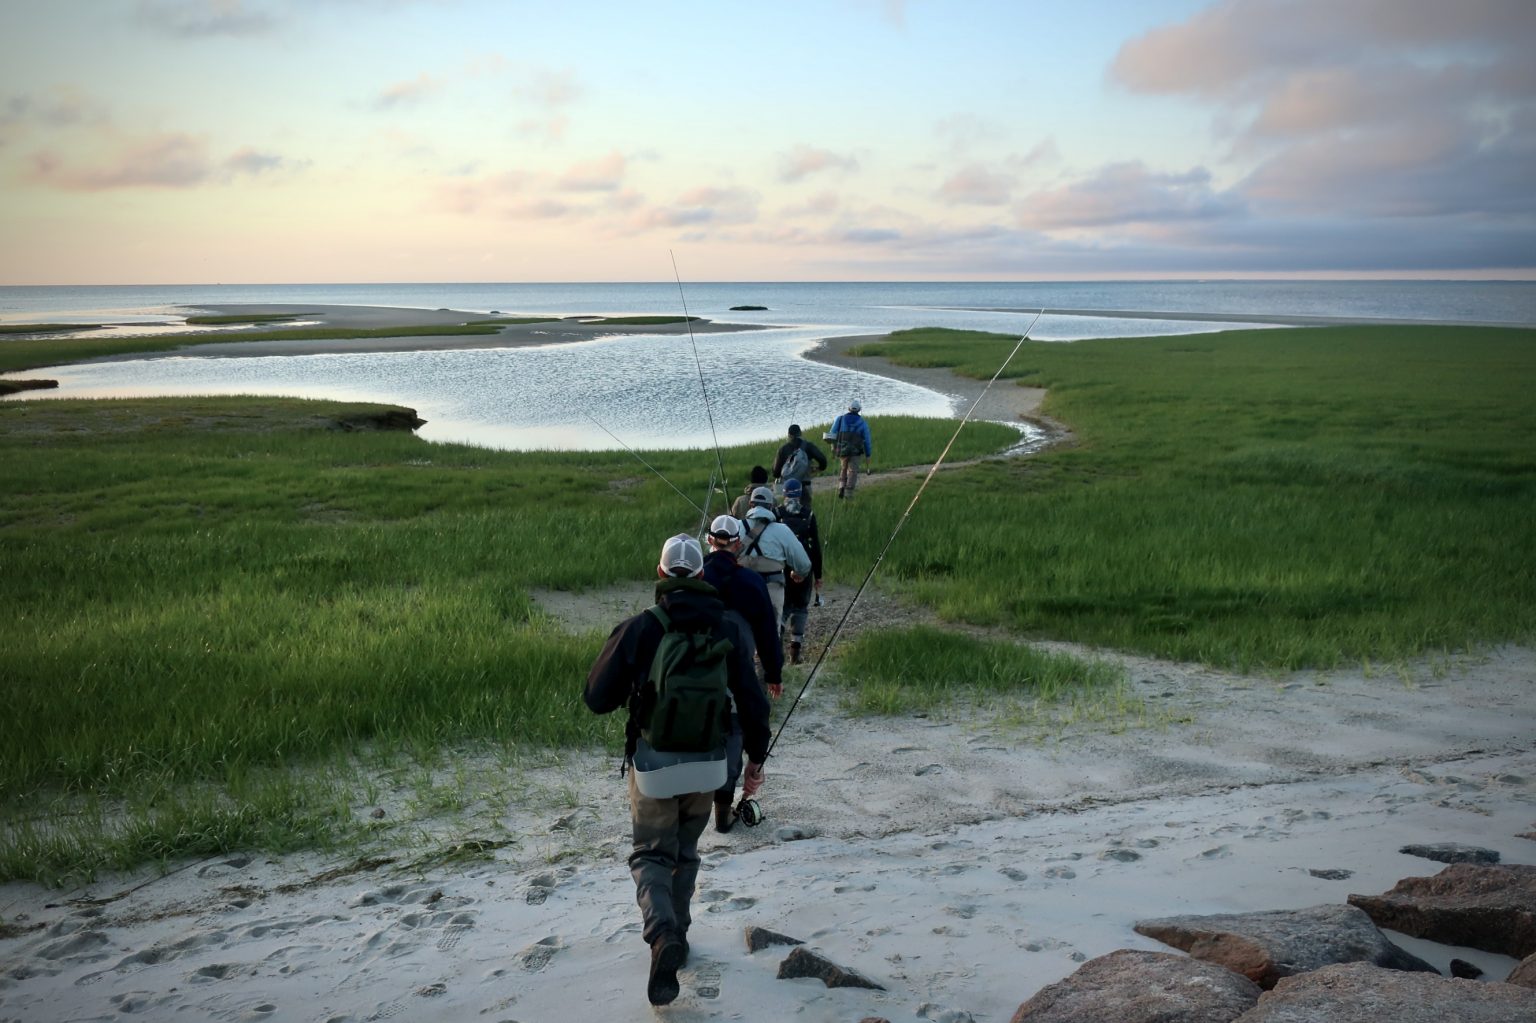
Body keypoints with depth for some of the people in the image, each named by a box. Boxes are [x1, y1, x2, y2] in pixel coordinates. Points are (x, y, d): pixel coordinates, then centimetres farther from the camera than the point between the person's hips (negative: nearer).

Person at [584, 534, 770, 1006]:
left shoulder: (638, 629, -13)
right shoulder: (731, 629, -6)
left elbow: (598, 699, -8)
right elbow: (752, 701, -4)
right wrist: (756, 759, 7)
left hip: (653, 763, -3)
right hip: (707, 762, 3)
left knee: (651, 854, 11)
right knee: (685, 851, 24)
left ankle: (662, 934, -14)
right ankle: (677, 935, 31)